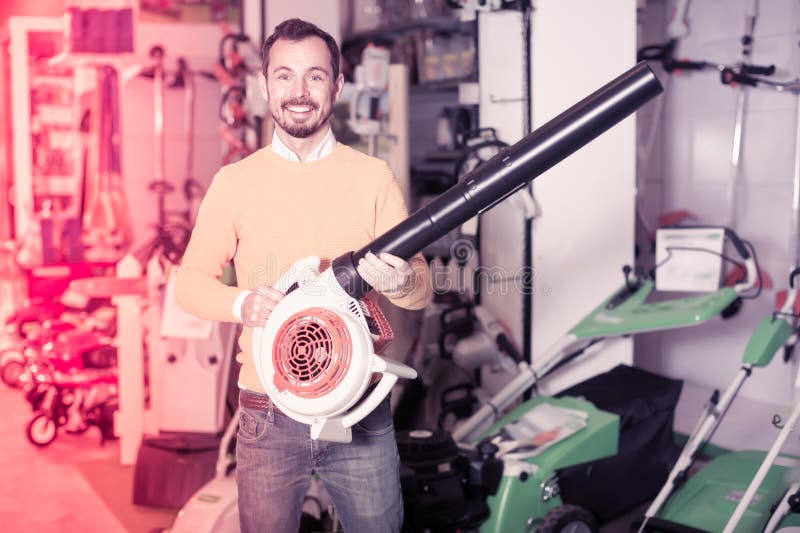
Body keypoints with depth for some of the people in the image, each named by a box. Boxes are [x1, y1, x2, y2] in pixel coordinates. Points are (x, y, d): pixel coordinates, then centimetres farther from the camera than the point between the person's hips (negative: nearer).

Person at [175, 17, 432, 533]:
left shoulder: (374, 176, 1)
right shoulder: (234, 181, 1)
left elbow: (423, 288, 0)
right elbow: (191, 280, 4)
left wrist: (401, 282, -24)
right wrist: (242, 303, -17)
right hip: (268, 416, 0)